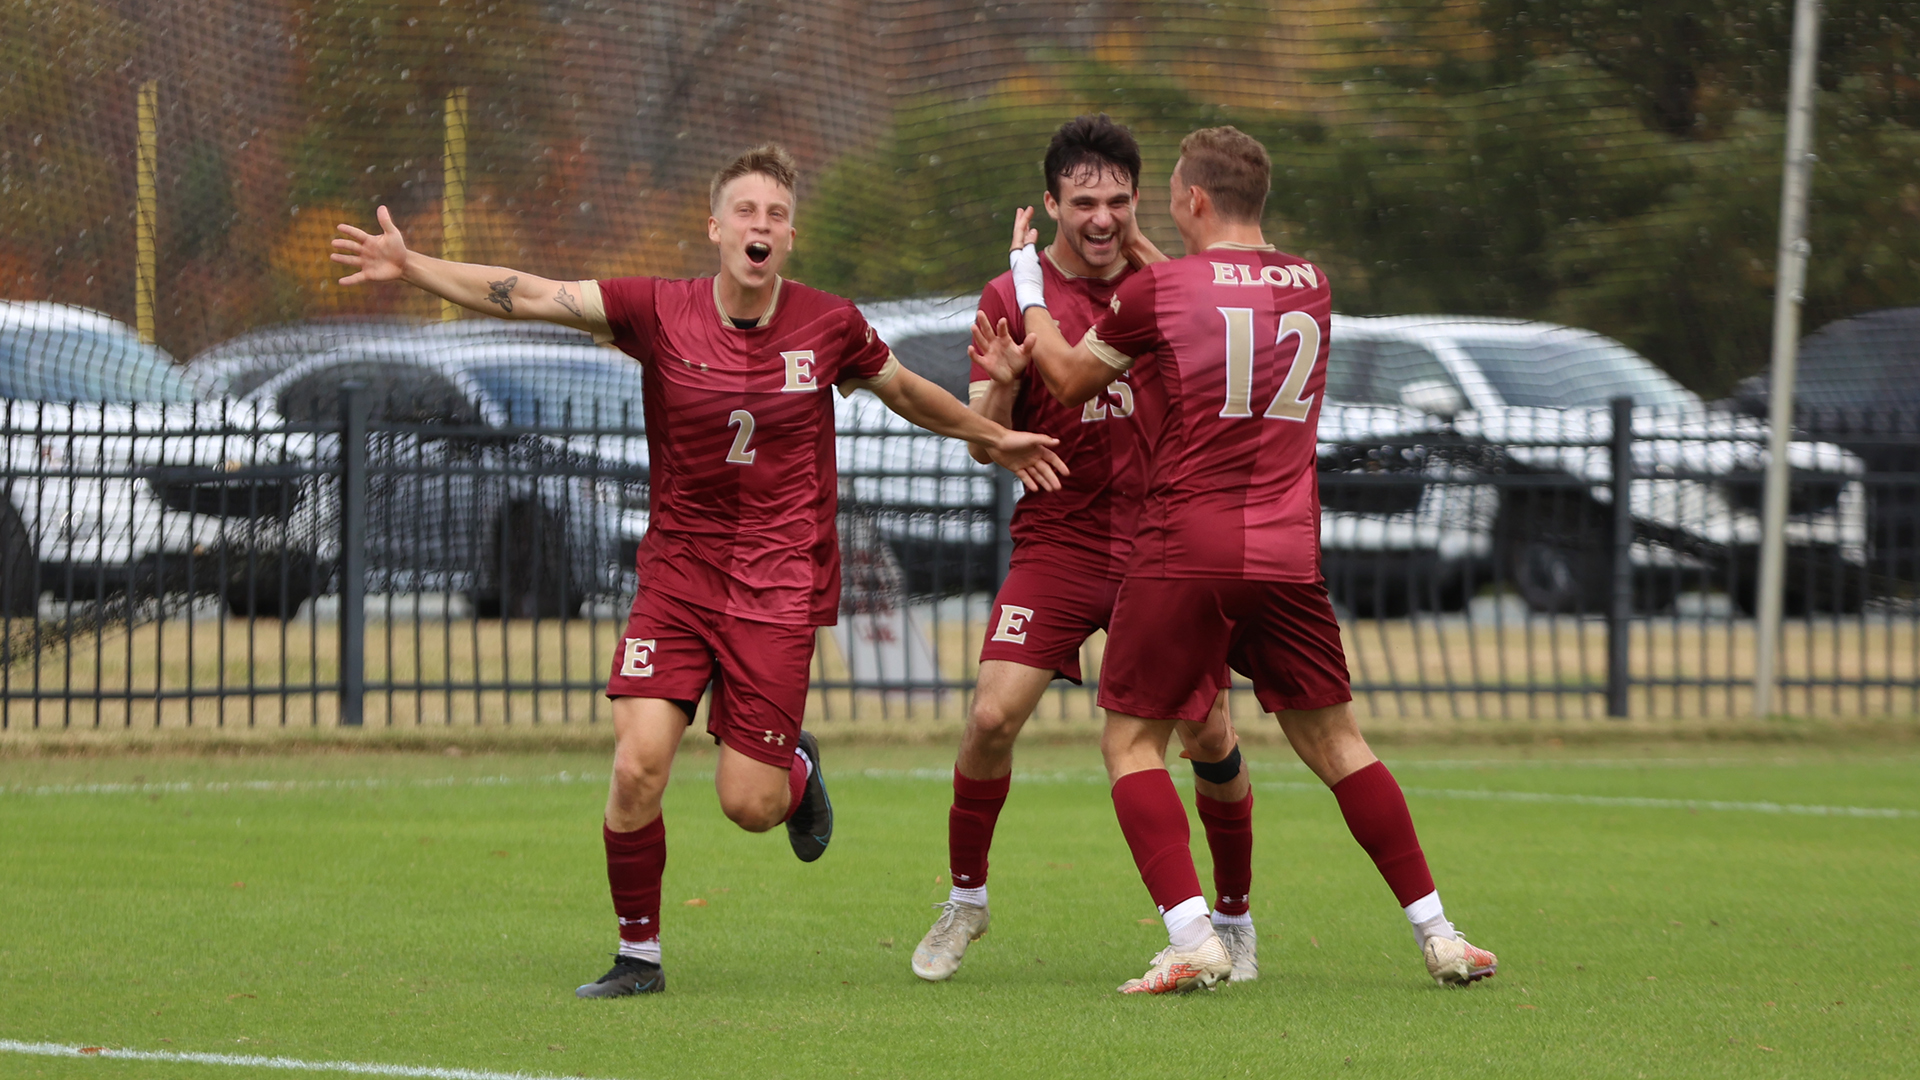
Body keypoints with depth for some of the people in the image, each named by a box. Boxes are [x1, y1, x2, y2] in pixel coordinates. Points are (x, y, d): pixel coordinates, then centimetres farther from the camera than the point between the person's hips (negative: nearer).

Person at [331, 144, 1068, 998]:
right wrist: (412, 269, -22)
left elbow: (906, 392, 17)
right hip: (677, 568, 1)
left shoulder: (830, 326, -3)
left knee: (749, 805, -5)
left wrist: (992, 437, 26)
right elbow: (526, 296, -12)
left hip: (780, 584, -1)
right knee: (636, 766, -14)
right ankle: (638, 955, 4)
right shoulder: (658, 313, -6)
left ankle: (797, 769, 33)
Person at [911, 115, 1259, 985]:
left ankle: (1234, 916, 17)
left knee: (1210, 735, -3)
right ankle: (965, 899, 7)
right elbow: (986, 442, -1)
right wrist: (999, 387, -26)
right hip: (1057, 543, -1)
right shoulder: (1015, 295, 0)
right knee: (992, 717, -14)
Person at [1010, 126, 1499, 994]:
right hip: (1289, 554, 4)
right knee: (1331, 740, 15)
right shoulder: (1311, 288, 9)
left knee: (1131, 742, 5)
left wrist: (1027, 280, 24)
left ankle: (1191, 939, -12)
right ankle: (1437, 934, 12)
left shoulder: (1155, 292, -5)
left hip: (1185, 554, -4)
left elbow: (1069, 379, 10)